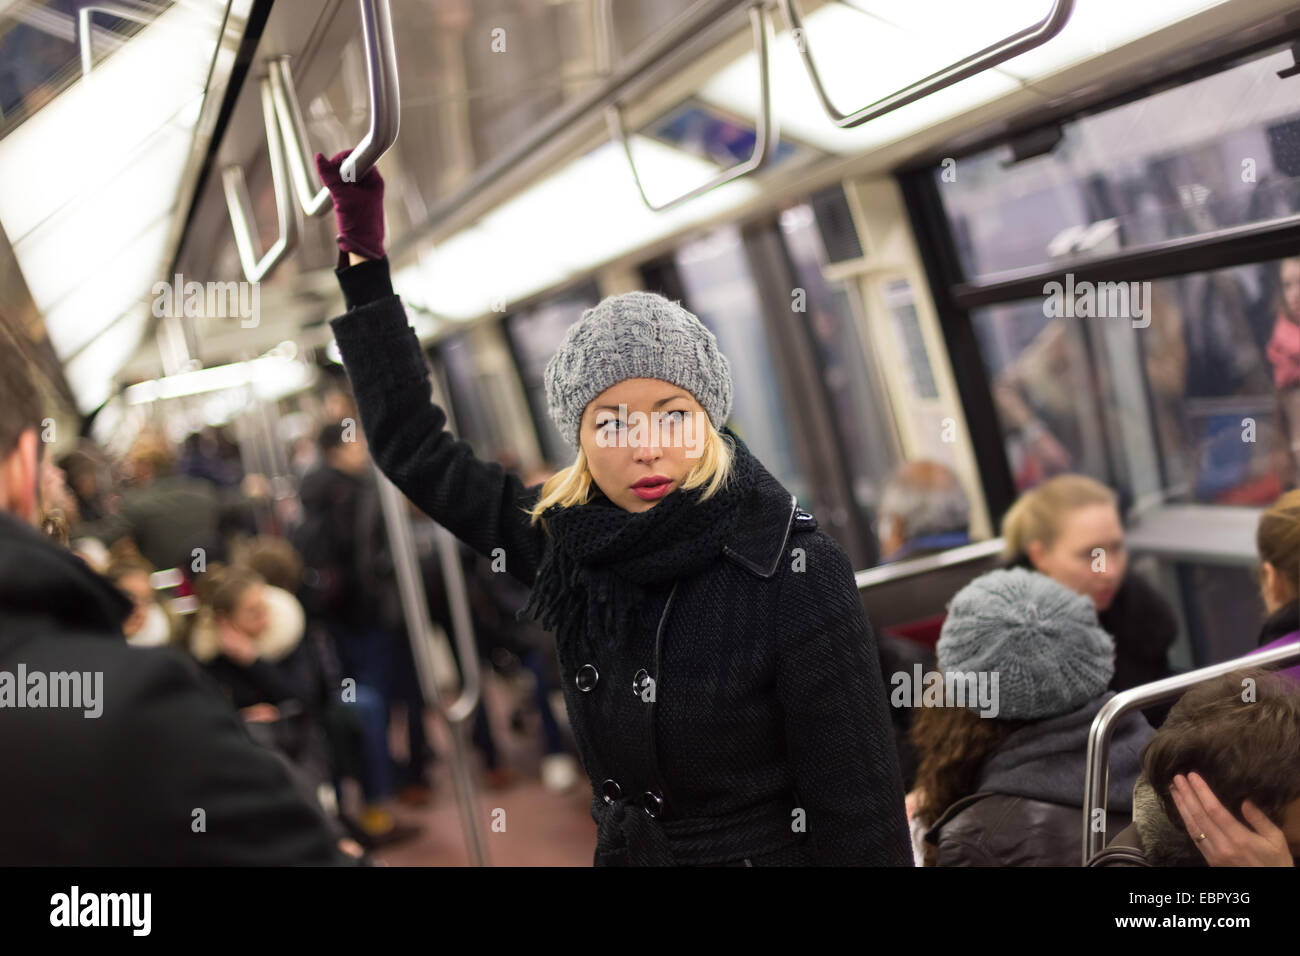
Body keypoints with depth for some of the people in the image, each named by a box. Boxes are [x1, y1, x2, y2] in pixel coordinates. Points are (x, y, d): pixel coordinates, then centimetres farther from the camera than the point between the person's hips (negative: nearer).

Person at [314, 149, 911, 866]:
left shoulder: (795, 572, -21)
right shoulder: (569, 544, -7)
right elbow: (414, 446, 1)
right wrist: (363, 252, 1)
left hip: (765, 849, -4)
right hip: (619, 847, 5)